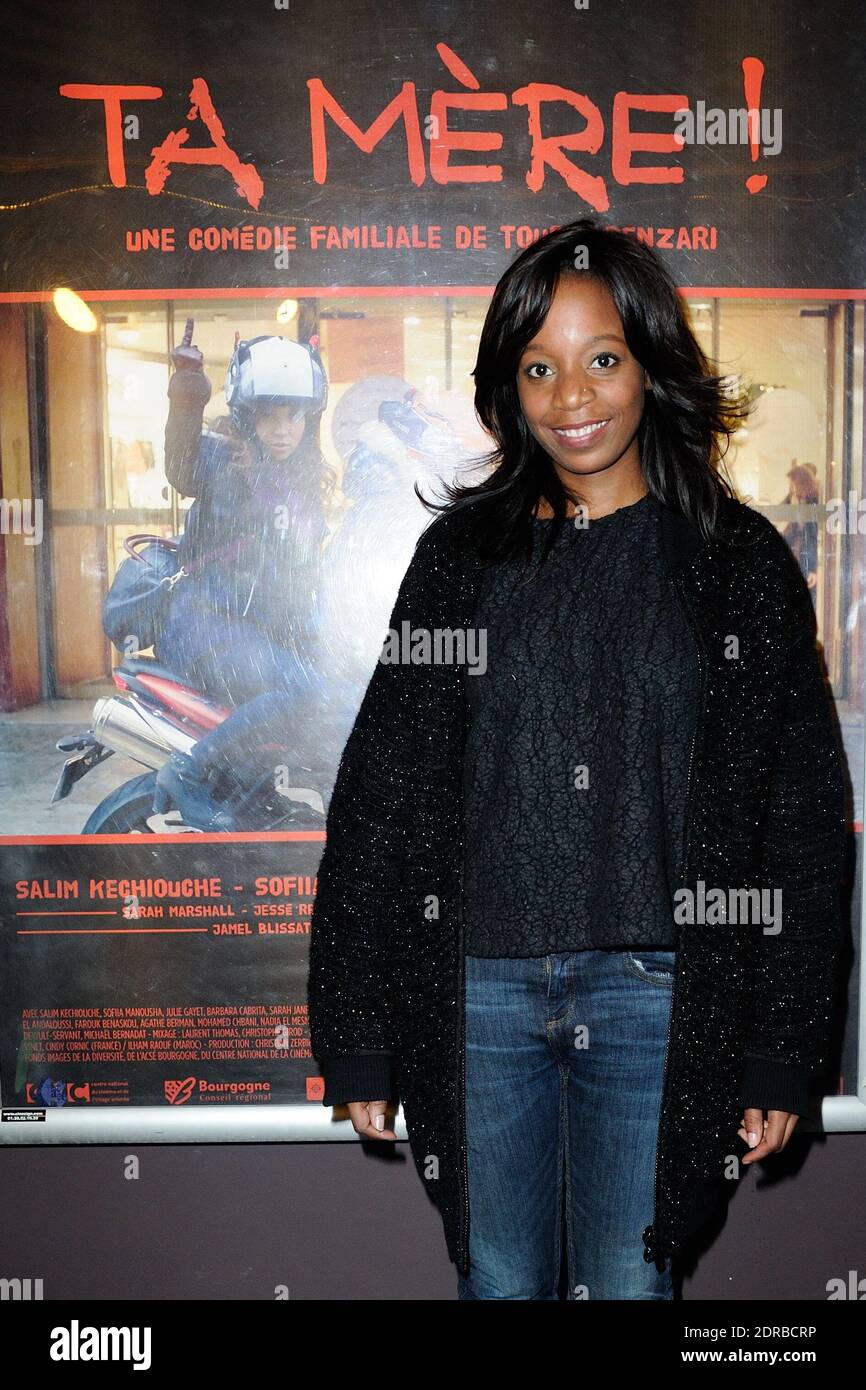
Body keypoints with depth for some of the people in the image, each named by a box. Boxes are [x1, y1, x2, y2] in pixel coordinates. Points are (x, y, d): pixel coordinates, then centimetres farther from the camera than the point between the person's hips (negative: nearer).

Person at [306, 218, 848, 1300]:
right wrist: (357, 1043, 3)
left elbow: (801, 824, 2)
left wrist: (781, 1060, -1)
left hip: (654, 997, -1)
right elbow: (379, 796, 5)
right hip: (478, 993, 2)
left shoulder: (739, 562, 2)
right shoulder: (462, 553, 5)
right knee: (498, 1282, 13)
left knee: (629, 1286, 9)